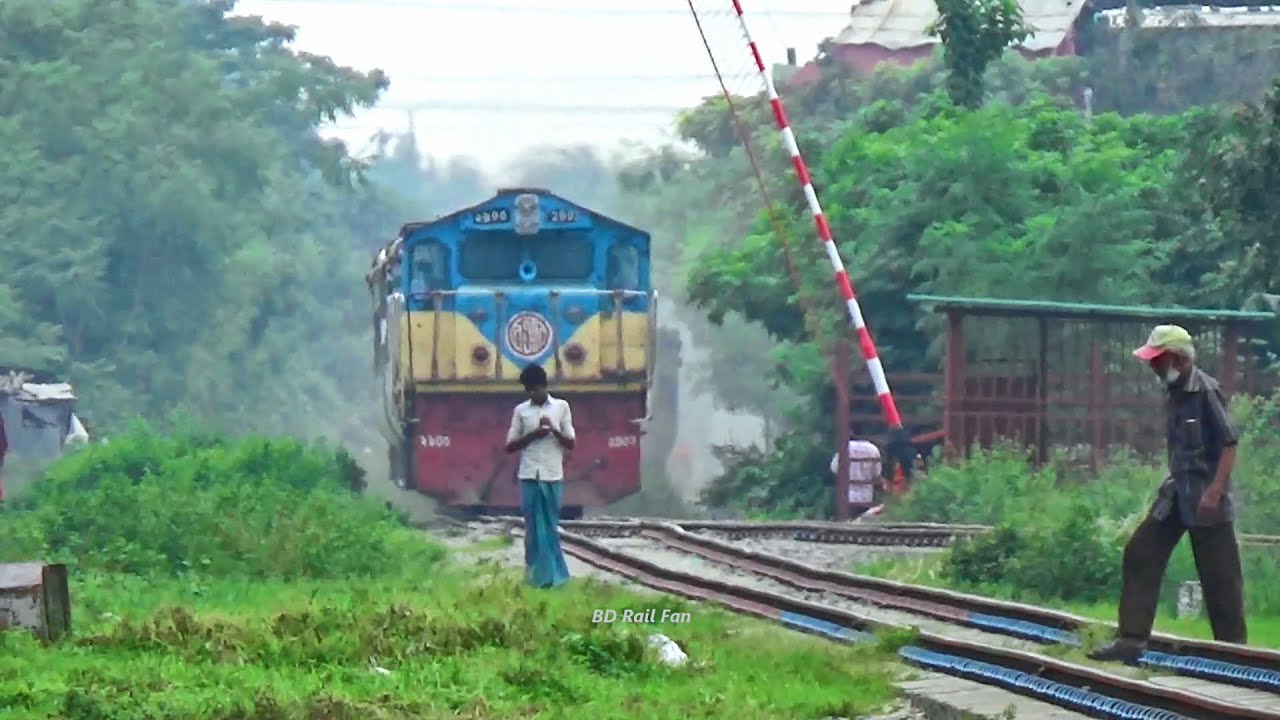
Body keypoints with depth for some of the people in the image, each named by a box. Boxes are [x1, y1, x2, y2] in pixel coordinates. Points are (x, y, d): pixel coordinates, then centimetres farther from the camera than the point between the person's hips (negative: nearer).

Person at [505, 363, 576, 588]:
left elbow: (570, 444, 5)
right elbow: (510, 446, 7)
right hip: (529, 476, 1)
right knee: (533, 527, 0)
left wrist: (553, 430, -11)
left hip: (552, 476, -1)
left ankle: (551, 574, 6)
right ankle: (537, 574, 3)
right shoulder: (521, 410, 8)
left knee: (550, 527, 2)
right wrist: (532, 435, -7)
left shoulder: (561, 407, 6)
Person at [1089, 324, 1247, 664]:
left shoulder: (1206, 391, -15)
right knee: (1140, 555, 3)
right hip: (1177, 492, 9)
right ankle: (1131, 639, 4)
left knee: (1219, 574, -1)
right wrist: (1174, 479, 17)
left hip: (1206, 496, -9)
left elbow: (1229, 444, -17)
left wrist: (1214, 492, -21)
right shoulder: (1173, 393, 9)